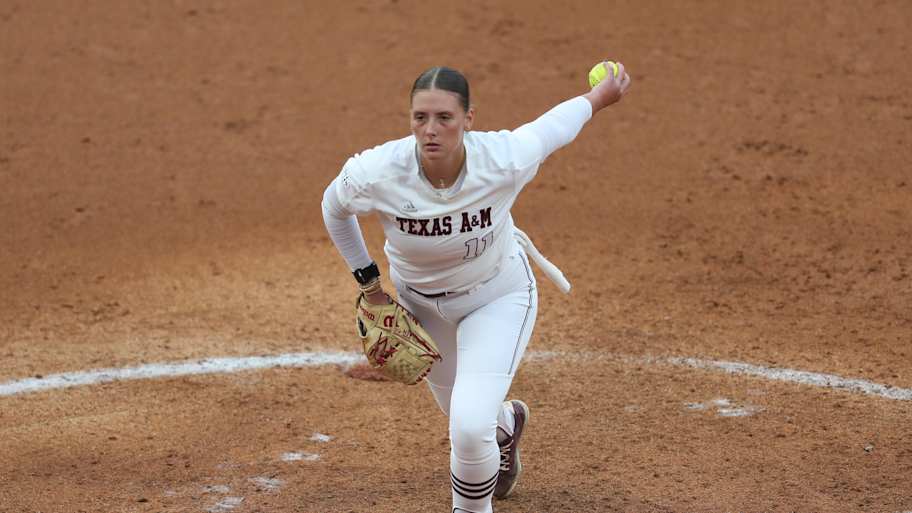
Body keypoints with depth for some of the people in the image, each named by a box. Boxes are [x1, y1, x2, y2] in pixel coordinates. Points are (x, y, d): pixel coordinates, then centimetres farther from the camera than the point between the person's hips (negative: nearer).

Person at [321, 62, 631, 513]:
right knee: (460, 413, 23)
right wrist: (369, 284, -4)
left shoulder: (504, 161, -35)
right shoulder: (376, 174, -32)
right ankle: (507, 423, 63)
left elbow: (554, 126, -13)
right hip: (419, 299, 2)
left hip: (499, 295, -2)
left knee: (470, 428, -18)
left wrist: (601, 96, 6)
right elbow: (334, 206, -8)